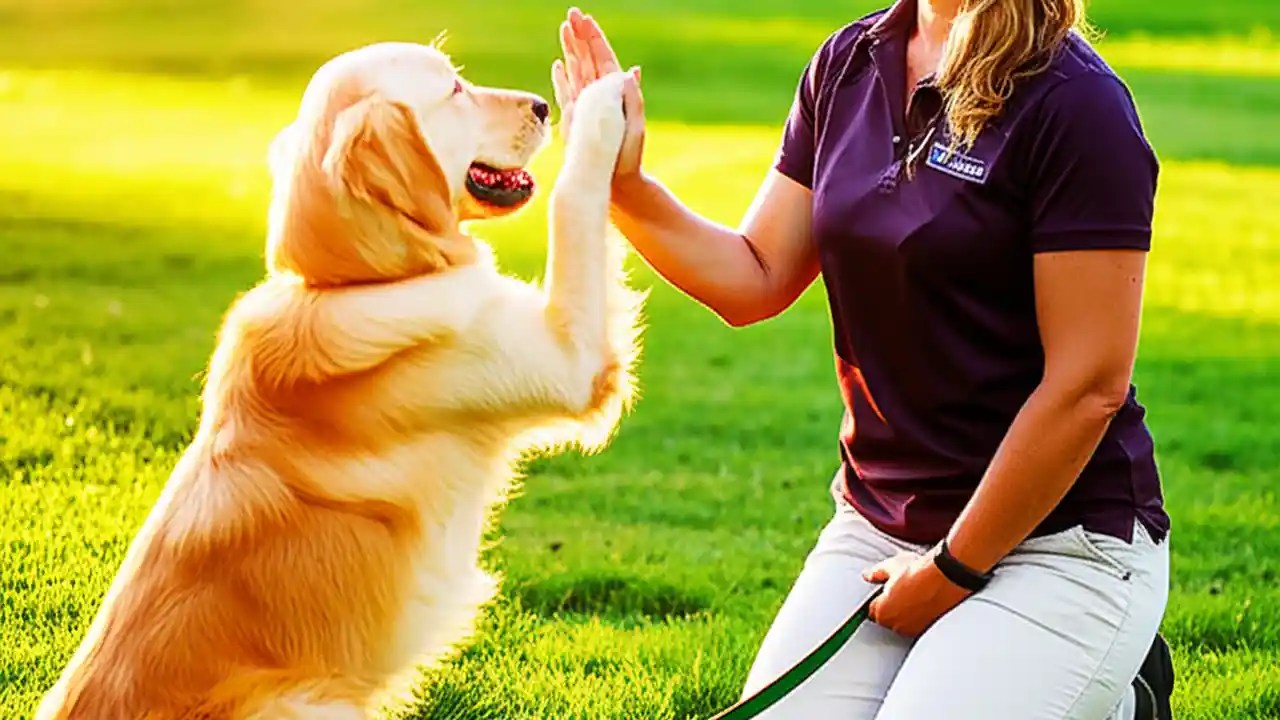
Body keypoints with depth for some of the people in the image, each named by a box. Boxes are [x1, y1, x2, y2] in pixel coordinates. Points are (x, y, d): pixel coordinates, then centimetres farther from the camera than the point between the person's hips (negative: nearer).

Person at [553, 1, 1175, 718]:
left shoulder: (1076, 103, -18)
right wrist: (626, 188, -10)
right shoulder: (847, 66, 4)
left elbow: (1088, 387, -19)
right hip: (880, 520, 6)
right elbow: (755, 281, 6)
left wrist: (954, 568, -13)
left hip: (1057, 537, -6)